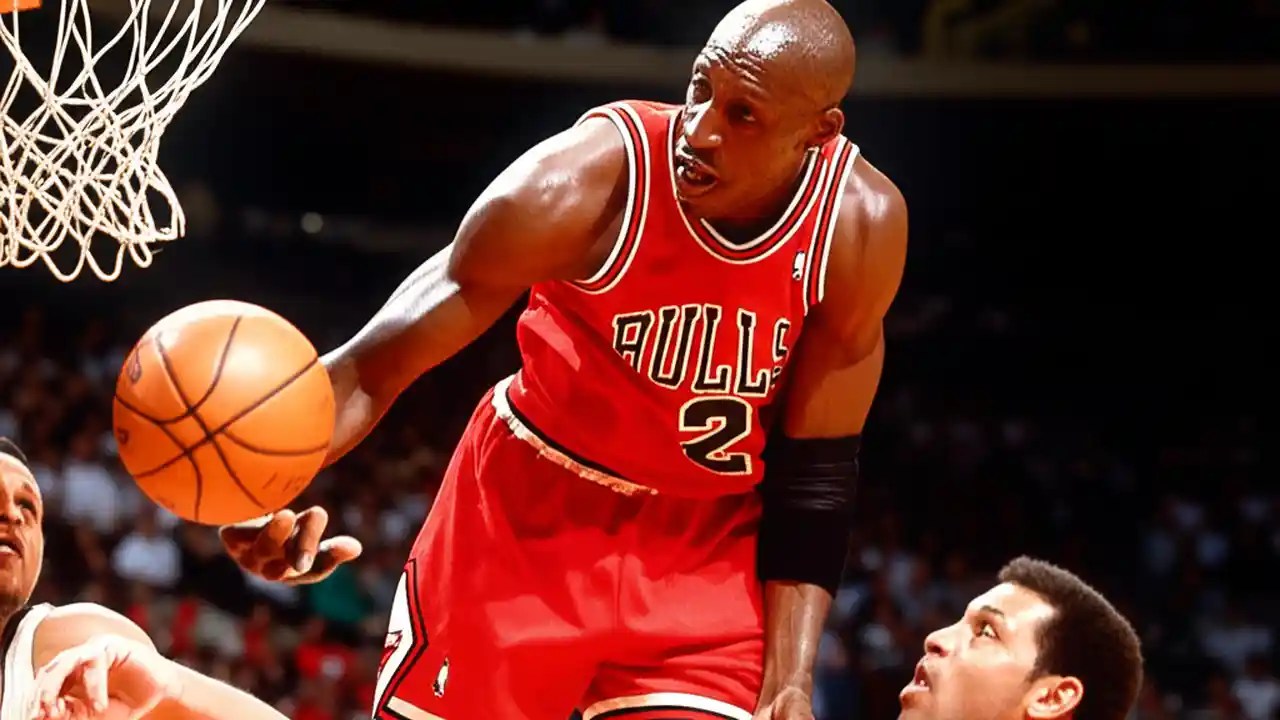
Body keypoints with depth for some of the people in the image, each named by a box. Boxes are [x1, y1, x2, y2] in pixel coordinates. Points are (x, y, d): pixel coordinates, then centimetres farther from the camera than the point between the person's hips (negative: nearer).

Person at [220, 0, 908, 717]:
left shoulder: (861, 224, -19)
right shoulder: (580, 180, -27)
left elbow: (816, 478, -8)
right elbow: (372, 367, -24)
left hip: (704, 548, 1)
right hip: (524, 518, -1)